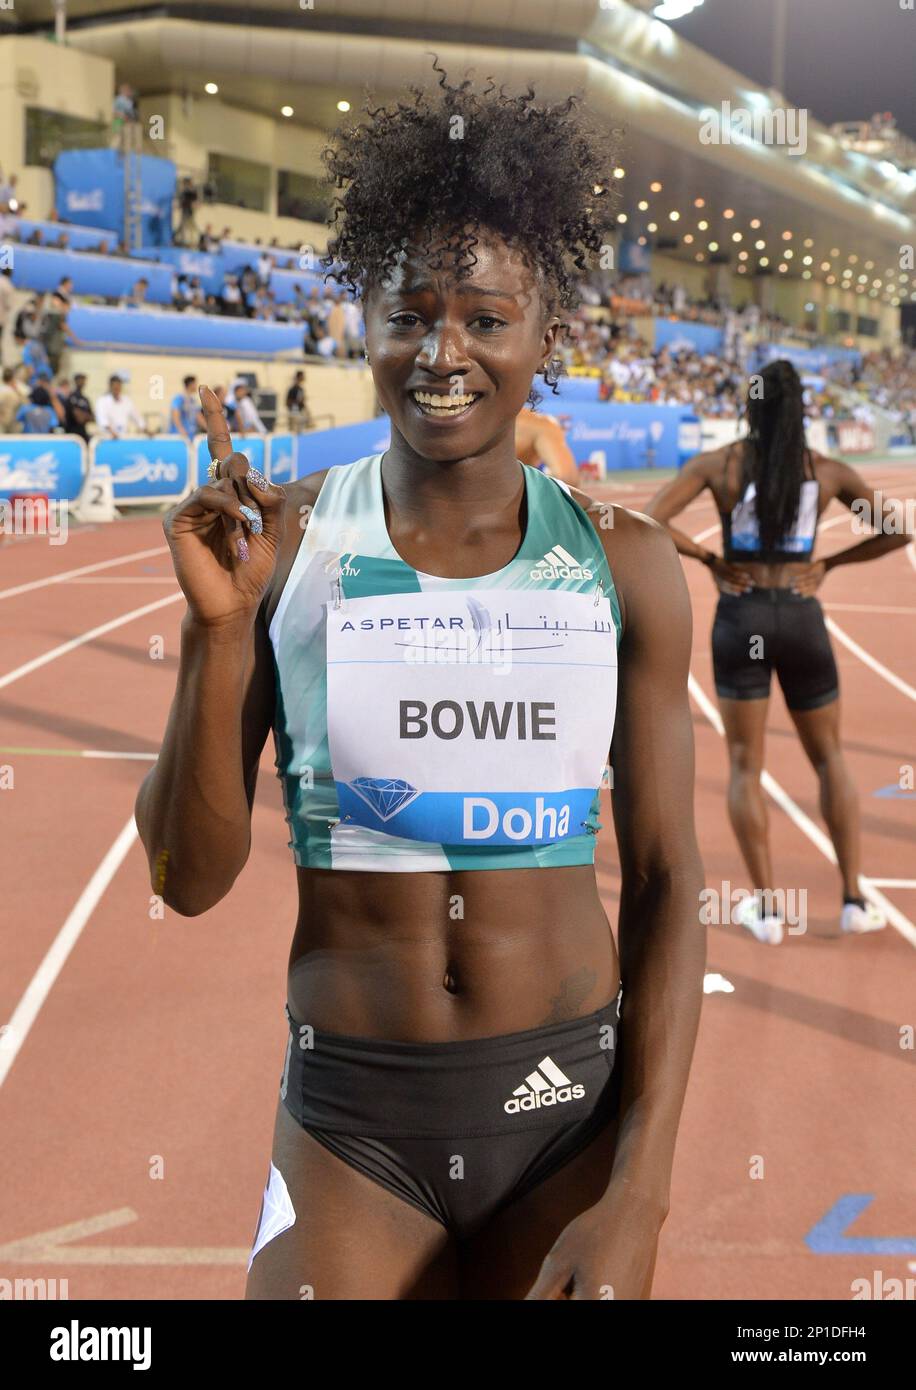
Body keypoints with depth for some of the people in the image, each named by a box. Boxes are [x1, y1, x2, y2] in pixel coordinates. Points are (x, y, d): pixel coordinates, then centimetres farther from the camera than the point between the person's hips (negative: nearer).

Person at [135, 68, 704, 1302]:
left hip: (574, 1104, 1)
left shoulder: (622, 563, -3)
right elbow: (190, 880, -5)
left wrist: (639, 1198, -7)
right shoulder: (279, 541, -5)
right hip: (350, 1120, 0)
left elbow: (666, 884, -1)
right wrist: (217, 630, -19)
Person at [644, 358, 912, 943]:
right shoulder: (827, 471, 1)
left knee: (746, 766, 8)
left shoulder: (719, 463, -3)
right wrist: (829, 563, 7)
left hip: (740, 616, -1)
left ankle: (767, 908, 5)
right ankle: (854, 899, 12)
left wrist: (707, 558, 0)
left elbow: (649, 521, -11)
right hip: (803, 616, 1)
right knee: (830, 757, 16)